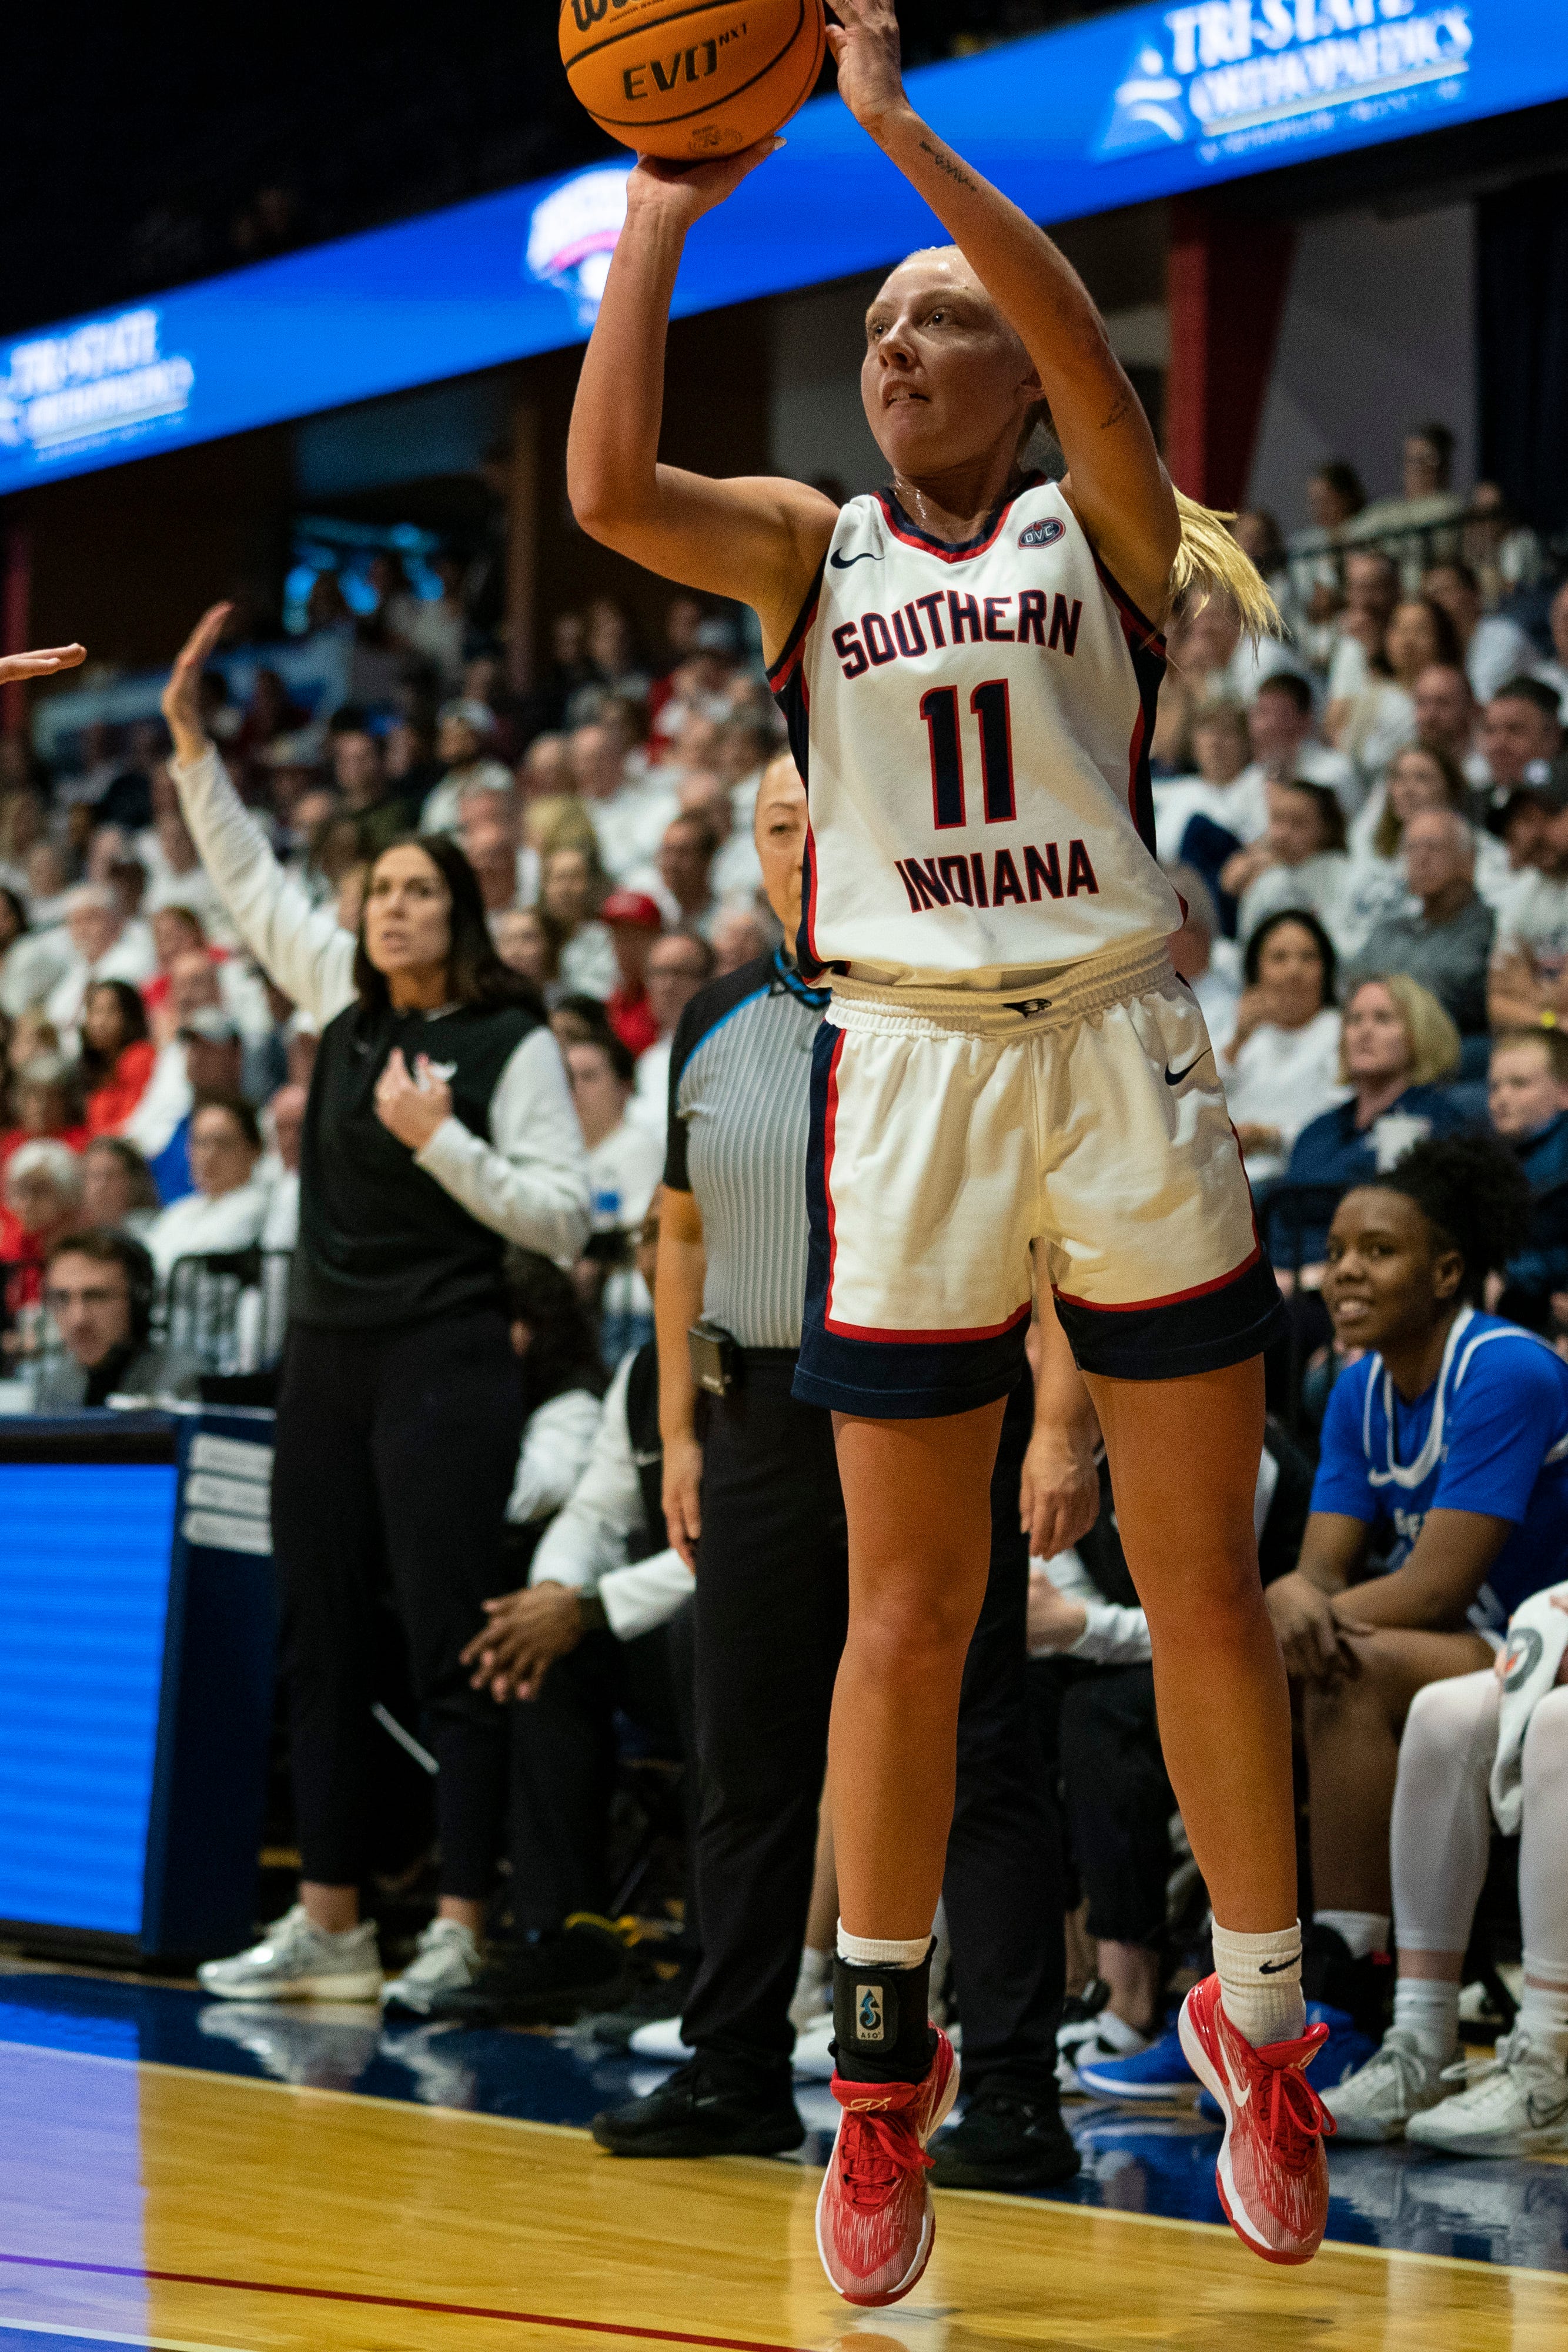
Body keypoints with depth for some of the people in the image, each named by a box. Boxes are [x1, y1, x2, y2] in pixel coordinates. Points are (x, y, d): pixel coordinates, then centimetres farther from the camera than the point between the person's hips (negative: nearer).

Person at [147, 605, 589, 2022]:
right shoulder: (344, 1003, 10)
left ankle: (465, 1932, -5)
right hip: (329, 1357, 7)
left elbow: (562, 1216, -10)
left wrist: (440, 1139, -17)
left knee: (452, 1650, -7)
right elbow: (251, 882, 21)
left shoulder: (512, 1040, -6)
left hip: (444, 1365, -7)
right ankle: (329, 1926, 15)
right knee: (321, 1642, 8)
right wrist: (192, 743, 16)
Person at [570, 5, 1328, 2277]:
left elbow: (1089, 344, -15)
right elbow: (608, 487, -7)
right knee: (909, 1610, 4)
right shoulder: (816, 551, 11)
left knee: (1205, 1584, 3)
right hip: (908, 1070, 1)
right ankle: (884, 2063, 17)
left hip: (1124, 1055, -1)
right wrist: (666, 207, -7)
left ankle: (1262, 2025, 18)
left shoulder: (1106, 530, 6)